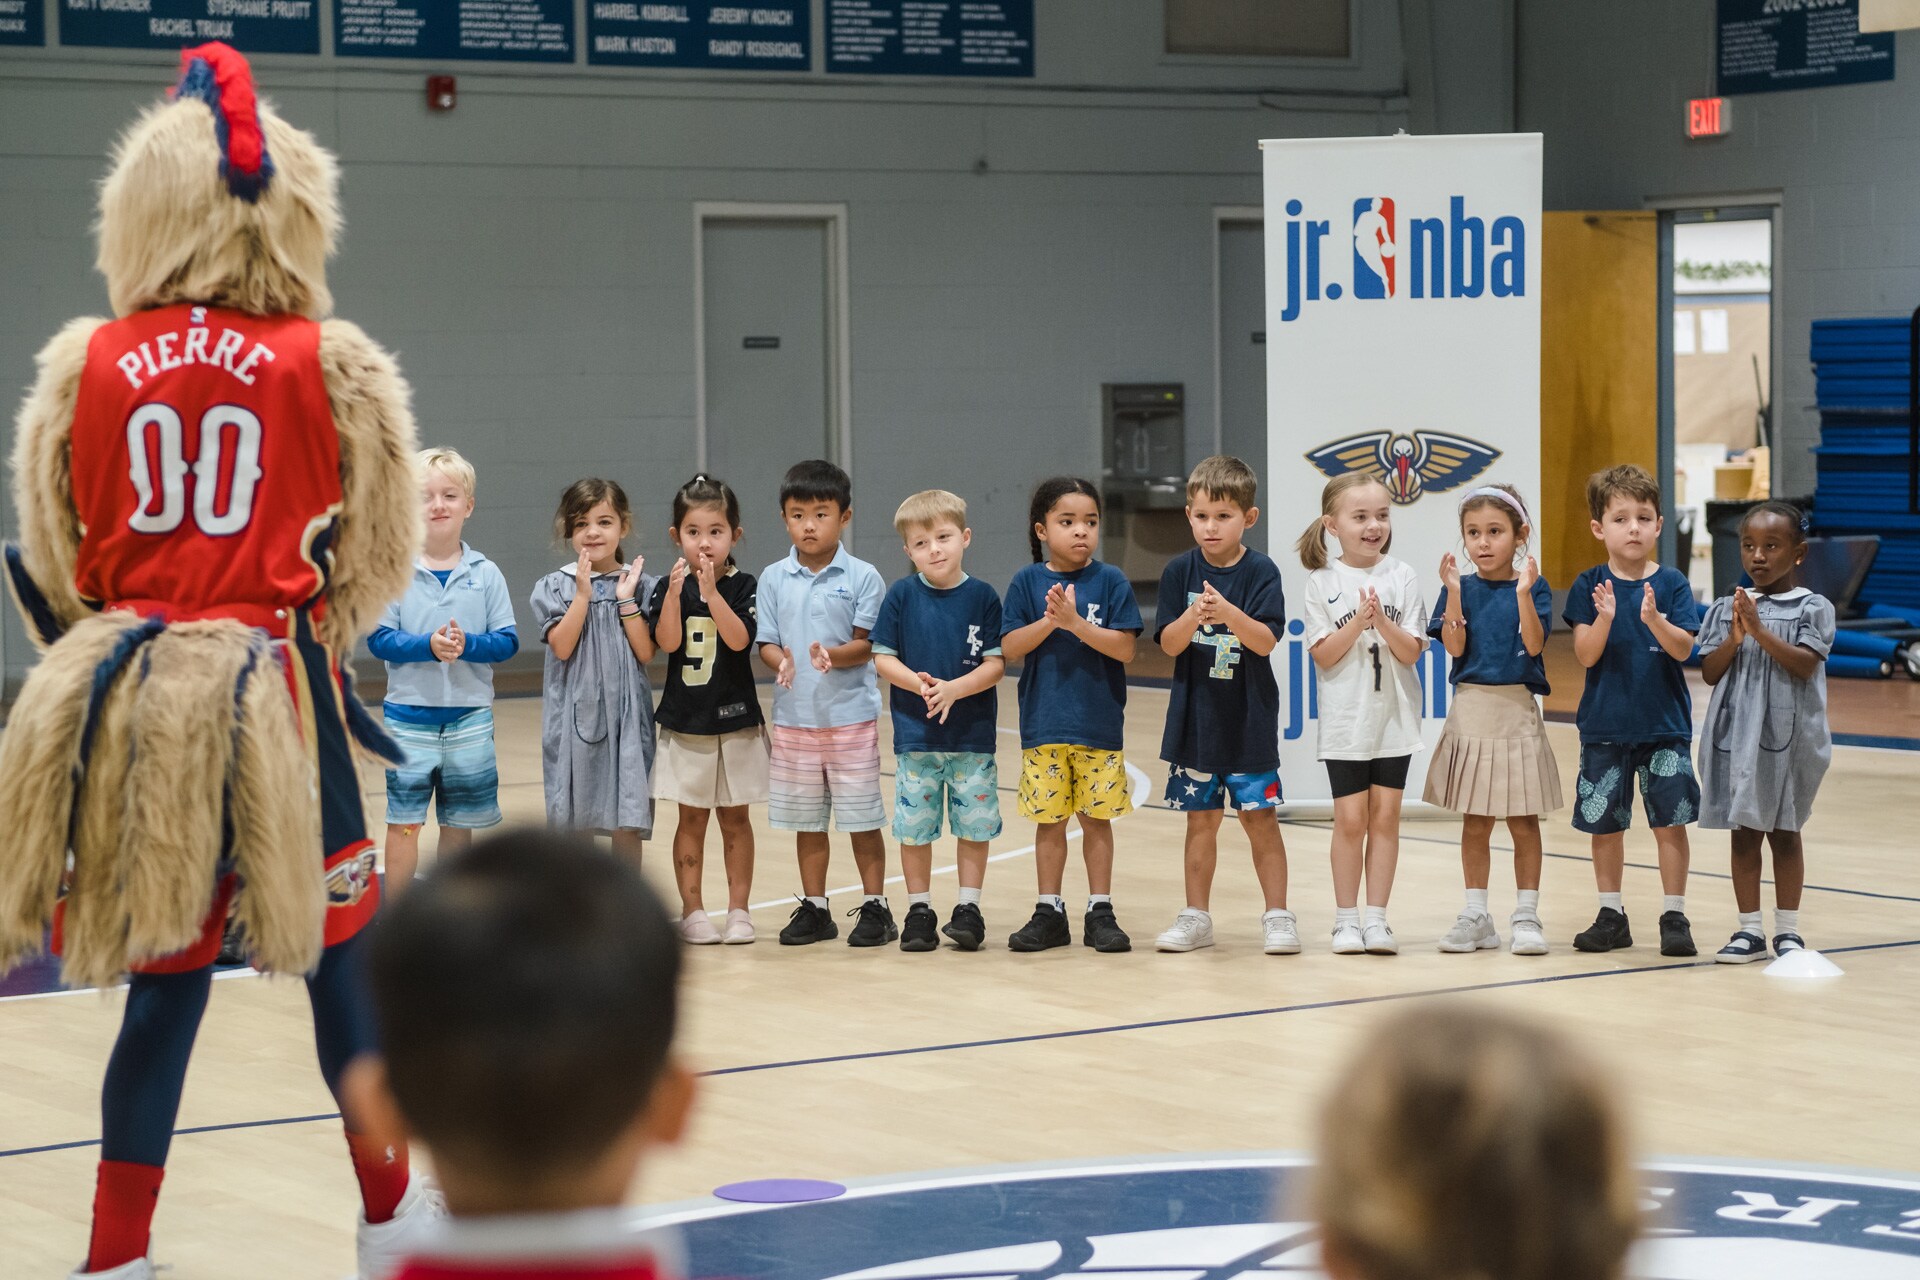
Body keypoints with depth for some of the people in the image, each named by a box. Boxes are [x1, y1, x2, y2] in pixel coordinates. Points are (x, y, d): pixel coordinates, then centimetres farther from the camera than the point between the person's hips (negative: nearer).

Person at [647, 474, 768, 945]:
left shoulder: (744, 587, -5)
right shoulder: (668, 587, -1)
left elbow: (739, 639, -18)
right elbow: (667, 642, -13)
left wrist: (711, 591, -26)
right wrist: (675, 592, -24)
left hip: (736, 719, -1)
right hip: (684, 722, 1)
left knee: (735, 817, 7)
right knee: (692, 818, 6)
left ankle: (738, 909, 14)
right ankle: (692, 911, 13)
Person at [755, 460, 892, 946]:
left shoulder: (862, 577, -4)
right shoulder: (774, 579, 3)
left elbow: (867, 645, -8)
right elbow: (766, 642, 1)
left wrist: (832, 655, -27)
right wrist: (781, 661, -21)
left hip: (851, 715, -3)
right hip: (794, 718, 3)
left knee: (862, 819, 2)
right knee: (806, 821, 11)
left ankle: (875, 907, 12)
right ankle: (814, 908, 21)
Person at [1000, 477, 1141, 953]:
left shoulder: (1111, 582, -3)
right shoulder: (1027, 583, 0)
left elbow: (1125, 648, -10)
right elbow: (1010, 648, -6)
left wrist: (1076, 623, -21)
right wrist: (1050, 620, -20)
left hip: (1099, 723, -1)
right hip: (1043, 724, 1)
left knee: (1097, 817, 6)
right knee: (1049, 818, 7)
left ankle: (1100, 913, 14)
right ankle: (1049, 913, 16)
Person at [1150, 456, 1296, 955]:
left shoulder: (1261, 572, -6)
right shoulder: (1180, 572, 0)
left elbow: (1266, 641, -15)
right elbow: (1169, 645, -4)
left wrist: (1228, 613, -31)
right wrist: (1192, 618, -24)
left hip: (1249, 719, -2)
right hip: (1195, 717, 2)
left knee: (1260, 817, -1)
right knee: (1201, 819, 9)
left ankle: (1277, 915, 7)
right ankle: (1196, 917, 18)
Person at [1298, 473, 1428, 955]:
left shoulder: (1401, 578, 0)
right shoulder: (1323, 582, -3)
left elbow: (1411, 651, -4)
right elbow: (1323, 655, -7)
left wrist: (1383, 622, -21)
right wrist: (1358, 621, -20)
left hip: (1394, 719, 1)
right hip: (1345, 720, -1)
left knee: (1385, 816, 3)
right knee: (1351, 819, -1)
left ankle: (1377, 917, 8)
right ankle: (1346, 919, 9)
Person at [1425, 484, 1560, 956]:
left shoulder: (1533, 587, -2)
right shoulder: (1461, 588, 3)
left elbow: (1534, 644, -14)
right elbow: (1455, 648, -8)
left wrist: (1523, 593, -25)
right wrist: (1454, 593, -17)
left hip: (1517, 709, -2)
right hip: (1472, 709, 2)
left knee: (1524, 821, 2)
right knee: (1475, 823, 7)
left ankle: (1526, 916, 8)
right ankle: (1476, 917, 14)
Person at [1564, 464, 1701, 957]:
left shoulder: (1672, 584, -2)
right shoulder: (1589, 586, -2)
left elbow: (1683, 648, -11)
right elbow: (1587, 655, -9)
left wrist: (1654, 619, -29)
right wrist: (1604, 618, -26)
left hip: (1664, 724, -1)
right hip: (1605, 726, 1)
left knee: (1670, 820, -1)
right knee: (1604, 822, 8)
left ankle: (1674, 915, 7)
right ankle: (1611, 915, 19)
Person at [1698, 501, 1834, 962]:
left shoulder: (1812, 608, -3)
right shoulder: (1725, 609, 6)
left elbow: (1805, 665, -15)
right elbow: (1710, 672, 2)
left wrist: (1760, 630, -22)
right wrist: (1735, 638, -14)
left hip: (1786, 736, -2)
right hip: (1735, 734, 3)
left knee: (1784, 832, 6)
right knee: (1744, 832, 6)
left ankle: (1787, 929, 15)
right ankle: (1749, 930, 12)